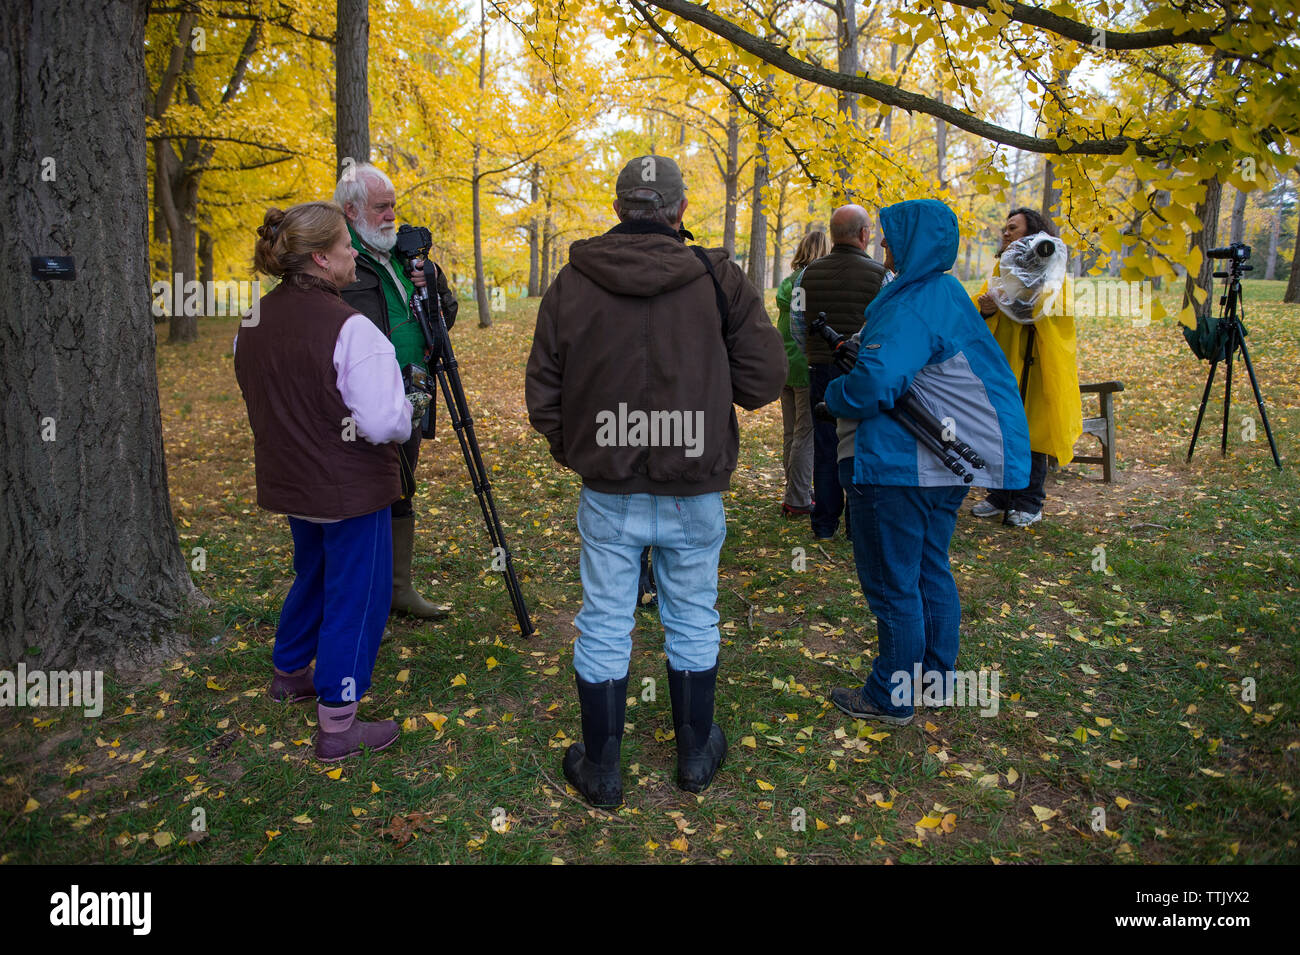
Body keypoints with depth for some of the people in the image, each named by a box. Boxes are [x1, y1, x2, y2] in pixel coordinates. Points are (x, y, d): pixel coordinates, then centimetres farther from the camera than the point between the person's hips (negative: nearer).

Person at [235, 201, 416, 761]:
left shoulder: (253, 323, 2)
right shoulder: (349, 329, -23)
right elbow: (384, 423, -27)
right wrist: (406, 409, -7)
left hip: (291, 483, 8)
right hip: (352, 490, -8)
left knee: (312, 574, 28)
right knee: (355, 594, 5)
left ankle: (289, 672, 47)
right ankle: (338, 725, 13)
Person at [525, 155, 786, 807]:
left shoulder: (572, 281, -3)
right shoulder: (718, 278, -7)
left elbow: (542, 393, 0)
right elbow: (765, 377, -7)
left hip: (607, 492, 0)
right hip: (695, 491, 0)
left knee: (604, 627, 11)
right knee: (692, 622, 16)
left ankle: (600, 771, 25)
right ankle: (697, 755, 33)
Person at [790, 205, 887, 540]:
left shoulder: (809, 273, 2)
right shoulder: (879, 275, -7)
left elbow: (797, 326, 5)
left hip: (821, 372, 3)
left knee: (824, 449, 9)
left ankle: (824, 523, 15)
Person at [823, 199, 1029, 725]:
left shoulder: (911, 308, -19)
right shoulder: (945, 292, 13)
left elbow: (874, 384, -29)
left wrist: (834, 394, -9)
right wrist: (863, 346, 10)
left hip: (897, 465, -10)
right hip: (948, 460, 10)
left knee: (892, 584, 1)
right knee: (930, 571, 20)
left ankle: (891, 698, 13)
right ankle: (935, 676, 33)